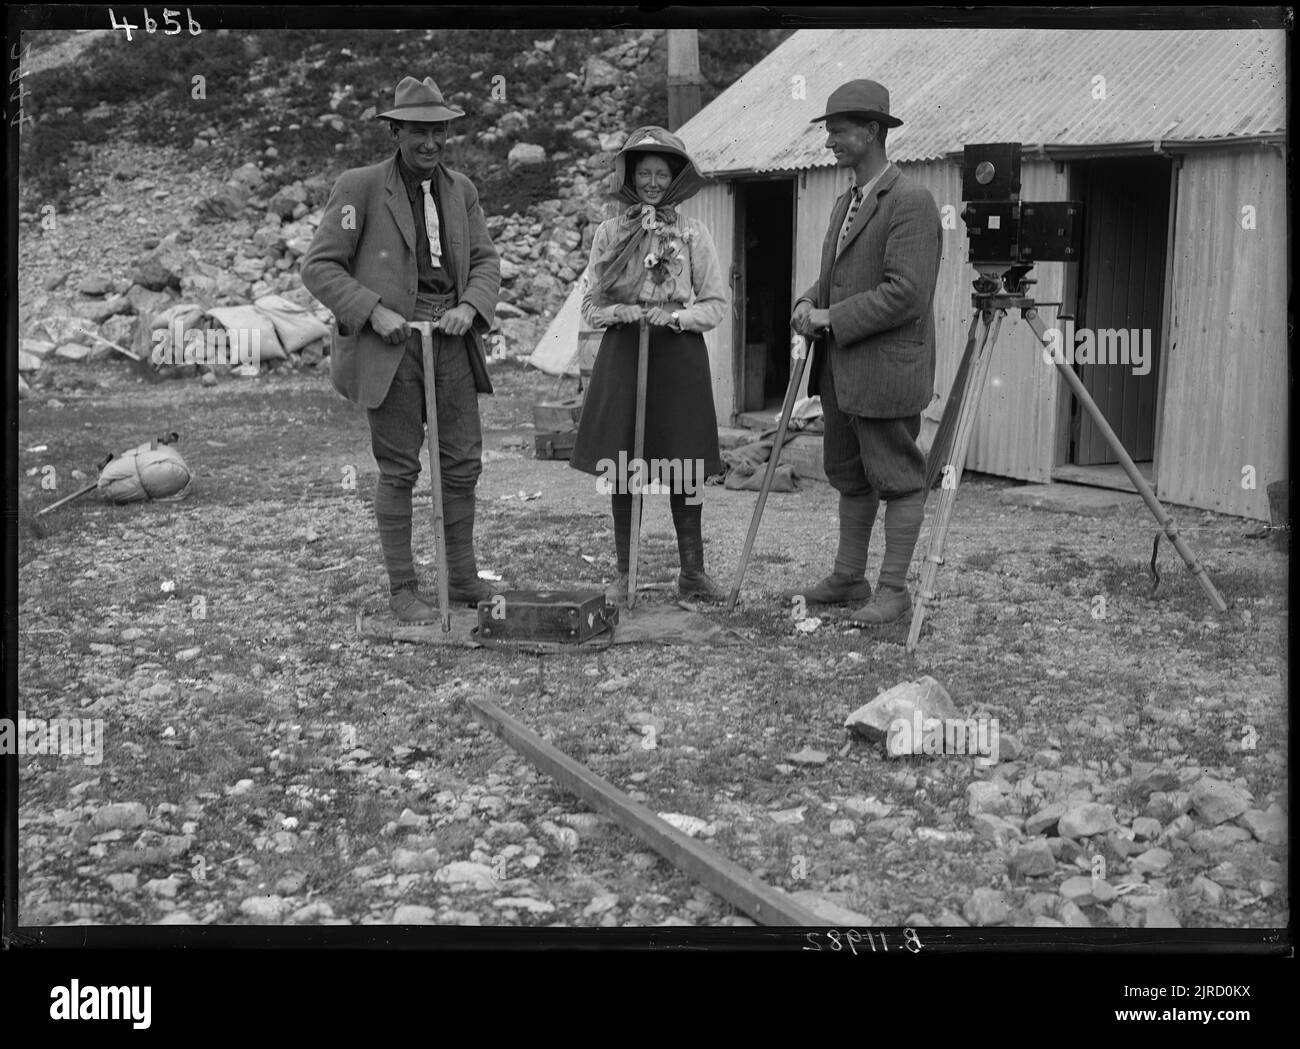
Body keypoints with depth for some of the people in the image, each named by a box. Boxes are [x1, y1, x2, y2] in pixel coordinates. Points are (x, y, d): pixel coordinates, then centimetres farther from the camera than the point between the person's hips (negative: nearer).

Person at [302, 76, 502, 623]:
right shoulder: (359, 187, -5)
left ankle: (462, 576, 22)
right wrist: (374, 311, -17)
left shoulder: (461, 189, 11)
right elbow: (319, 266, -6)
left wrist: (469, 307, -7)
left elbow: (486, 261, 13)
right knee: (398, 469, -1)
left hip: (450, 338, 5)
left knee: (463, 462, 8)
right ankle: (403, 589, 8)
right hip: (389, 343, -5)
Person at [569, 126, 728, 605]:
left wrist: (677, 316, -12)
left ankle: (692, 571, 10)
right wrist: (623, 313, -10)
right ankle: (625, 572, 13)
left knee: (684, 468, 0)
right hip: (622, 353, 1)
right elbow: (590, 304, 9)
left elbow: (716, 304, 4)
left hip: (679, 355, -1)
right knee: (620, 466, 2)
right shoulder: (609, 232, 7)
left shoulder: (693, 234, 3)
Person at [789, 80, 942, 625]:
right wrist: (808, 303, 1)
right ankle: (848, 578, 27)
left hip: (886, 370, -10)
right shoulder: (845, 203, 15)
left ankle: (893, 590, 7)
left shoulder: (911, 201, -15)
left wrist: (832, 319, -19)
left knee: (897, 480, 0)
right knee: (848, 477, 17)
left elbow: (905, 293, -23)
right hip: (841, 368, 10)